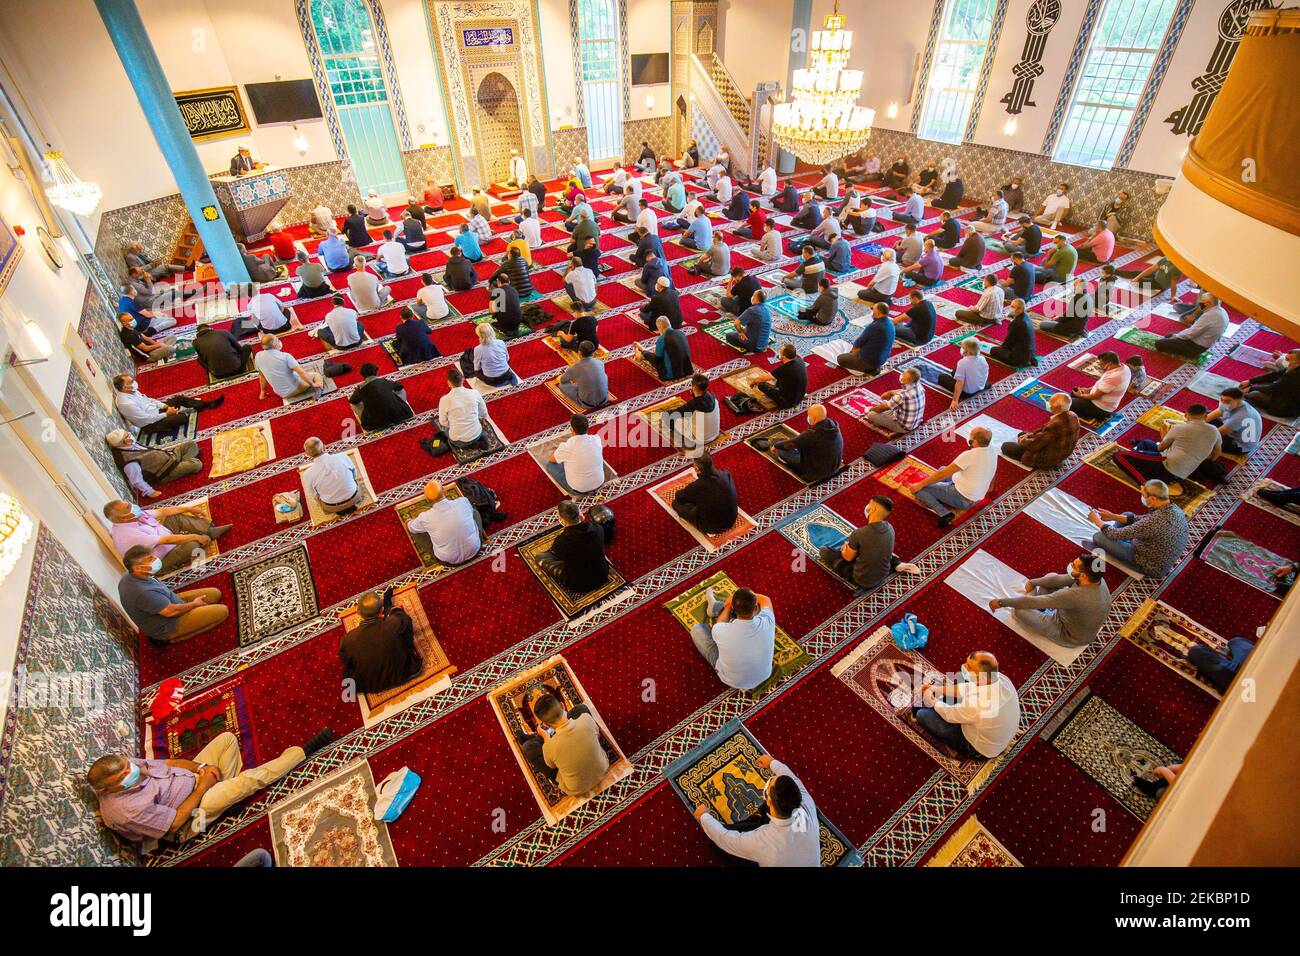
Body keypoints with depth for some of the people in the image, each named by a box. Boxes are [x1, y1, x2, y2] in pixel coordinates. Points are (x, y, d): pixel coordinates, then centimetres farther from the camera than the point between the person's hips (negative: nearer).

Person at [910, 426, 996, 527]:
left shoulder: (969, 455, -26)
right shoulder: (993, 451, -2)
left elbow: (943, 474, -19)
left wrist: (920, 484, -11)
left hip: (962, 499, -9)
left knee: (918, 489, -9)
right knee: (943, 469, 26)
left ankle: (944, 513, -18)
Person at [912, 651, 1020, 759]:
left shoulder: (977, 705, -43)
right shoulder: (1000, 677, -23)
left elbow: (950, 714, -20)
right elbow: (967, 688, -4)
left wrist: (934, 702, -1)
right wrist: (936, 689, -1)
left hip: (980, 750, -6)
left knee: (922, 715, 0)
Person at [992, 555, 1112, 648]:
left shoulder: (1076, 595, -43)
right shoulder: (1097, 578, -18)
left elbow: (1034, 602, -37)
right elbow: (1059, 579, -1)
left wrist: (1002, 602, -29)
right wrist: (1033, 582, 0)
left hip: (1069, 636, -7)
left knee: (1018, 610, -9)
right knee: (1050, 577, 7)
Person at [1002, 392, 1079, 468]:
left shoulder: (1056, 425, -37)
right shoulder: (1073, 416, -9)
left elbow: (1034, 445, -25)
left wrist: (1023, 441, -5)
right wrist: (1031, 434, 2)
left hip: (1047, 460, -9)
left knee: (1005, 446, 0)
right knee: (1021, 434, 24)